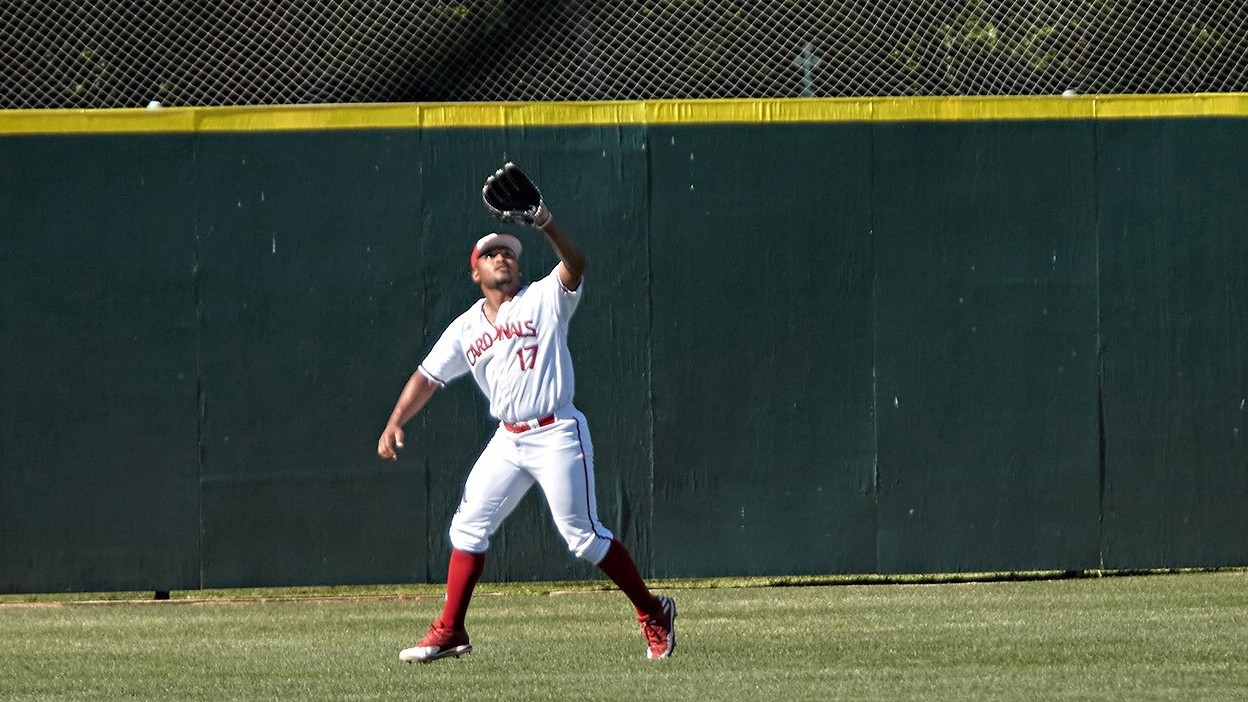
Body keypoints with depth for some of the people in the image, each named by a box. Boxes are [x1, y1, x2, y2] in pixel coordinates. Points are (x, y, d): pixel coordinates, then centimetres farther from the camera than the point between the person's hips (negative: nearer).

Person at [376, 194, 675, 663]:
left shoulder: (544, 300, -3)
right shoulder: (466, 329, 11)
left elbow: (576, 266, -21)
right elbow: (427, 377, 10)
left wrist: (546, 225, -38)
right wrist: (395, 424, -5)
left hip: (557, 435, -6)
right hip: (508, 440, 6)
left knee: (583, 536, -6)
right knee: (468, 526, 2)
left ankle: (653, 614, 8)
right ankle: (449, 633, 9)